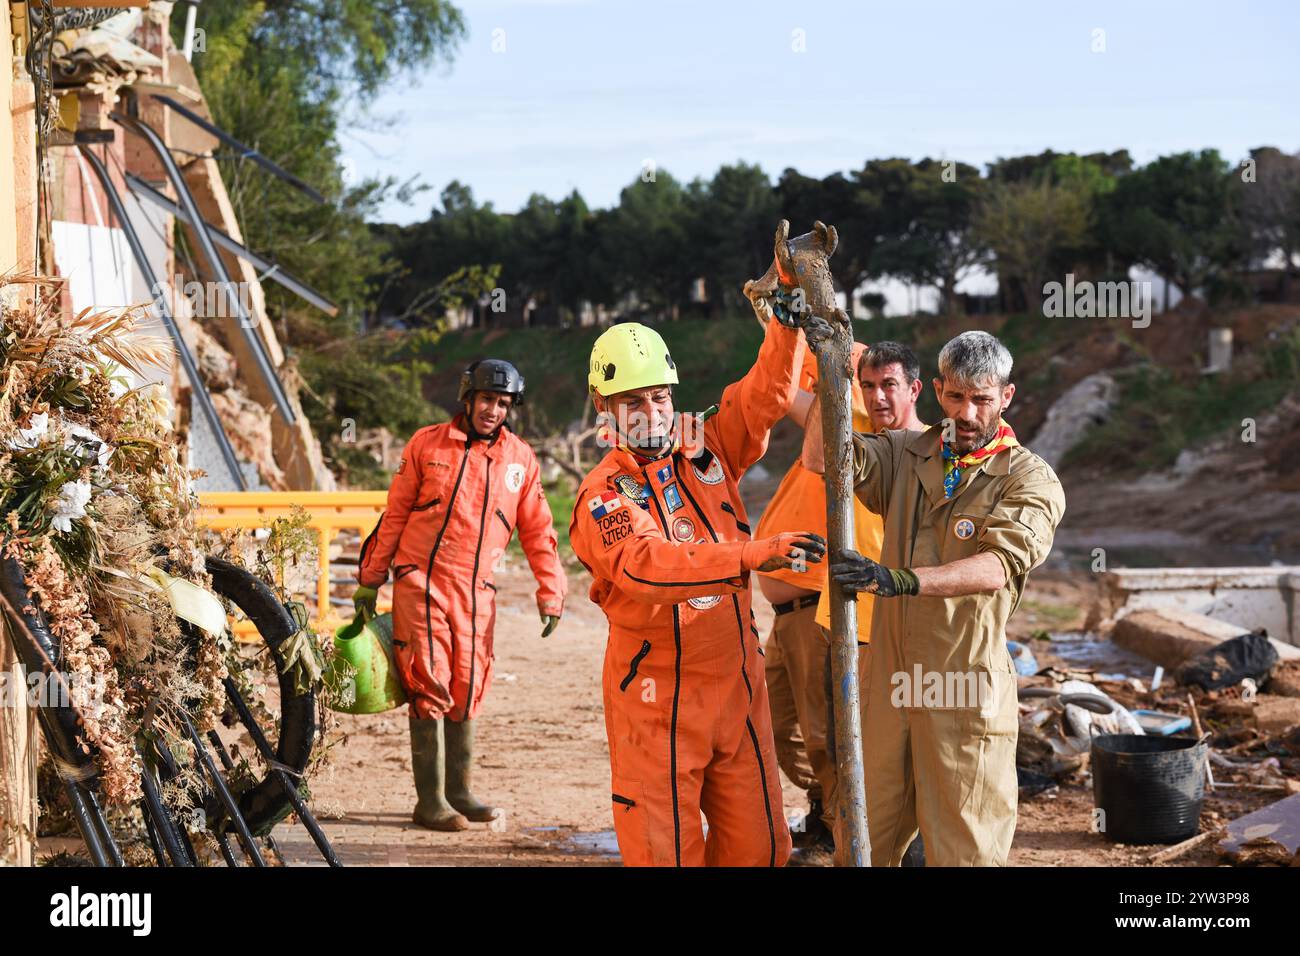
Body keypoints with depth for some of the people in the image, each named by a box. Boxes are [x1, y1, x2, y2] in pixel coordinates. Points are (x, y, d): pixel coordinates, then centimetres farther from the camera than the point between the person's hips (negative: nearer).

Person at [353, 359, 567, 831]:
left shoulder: (519, 458, 7)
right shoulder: (427, 444, 2)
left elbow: (537, 530, 12)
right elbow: (394, 516, 7)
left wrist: (551, 592, 6)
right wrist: (369, 580, 8)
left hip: (476, 592, 3)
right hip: (421, 583, -3)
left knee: (467, 691, 5)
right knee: (430, 688, -8)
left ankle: (458, 791, 16)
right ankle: (430, 800, -5)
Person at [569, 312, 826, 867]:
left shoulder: (707, 453, 8)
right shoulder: (602, 496, -10)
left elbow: (768, 390, 4)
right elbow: (647, 566, -28)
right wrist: (752, 556, -38)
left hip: (737, 684, 5)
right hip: (657, 700, -5)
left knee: (758, 845, 7)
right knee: (663, 851, 0)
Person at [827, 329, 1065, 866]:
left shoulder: (1030, 480, -4)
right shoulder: (905, 456, 12)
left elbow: (998, 566, -20)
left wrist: (899, 579, -34)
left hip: (966, 695, -4)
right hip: (890, 683, 4)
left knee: (965, 848, -2)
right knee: (866, 842, 9)